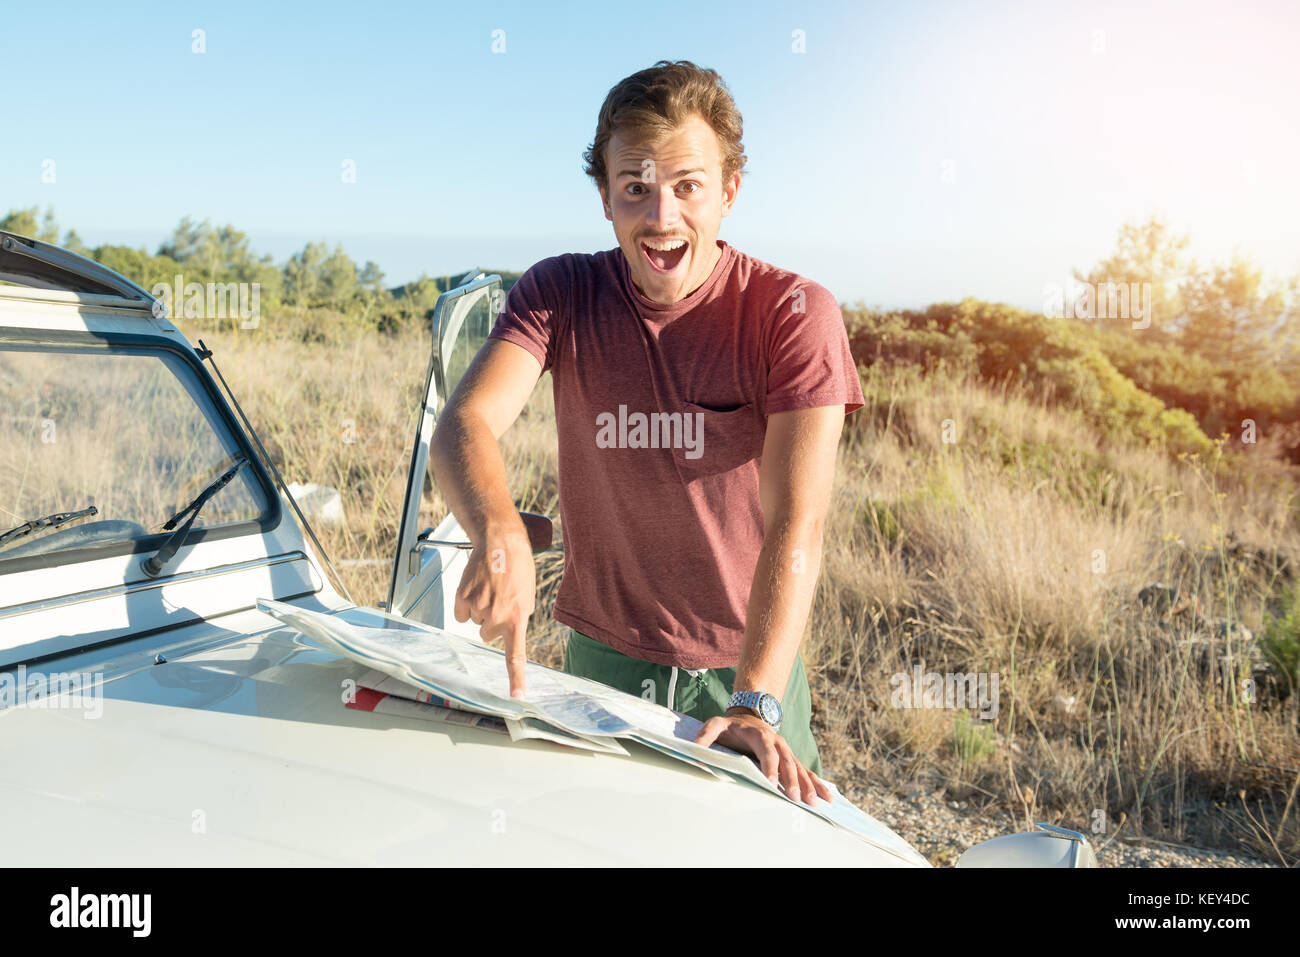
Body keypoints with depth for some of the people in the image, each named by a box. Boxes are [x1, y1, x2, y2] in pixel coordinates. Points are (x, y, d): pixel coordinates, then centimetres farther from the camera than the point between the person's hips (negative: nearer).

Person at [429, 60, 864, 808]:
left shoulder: (795, 313, -13)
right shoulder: (560, 295, -4)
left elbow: (796, 525, -22)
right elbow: (465, 424, -20)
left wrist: (756, 703, -34)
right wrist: (501, 536, -41)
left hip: (744, 667, -1)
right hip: (601, 660, 2)